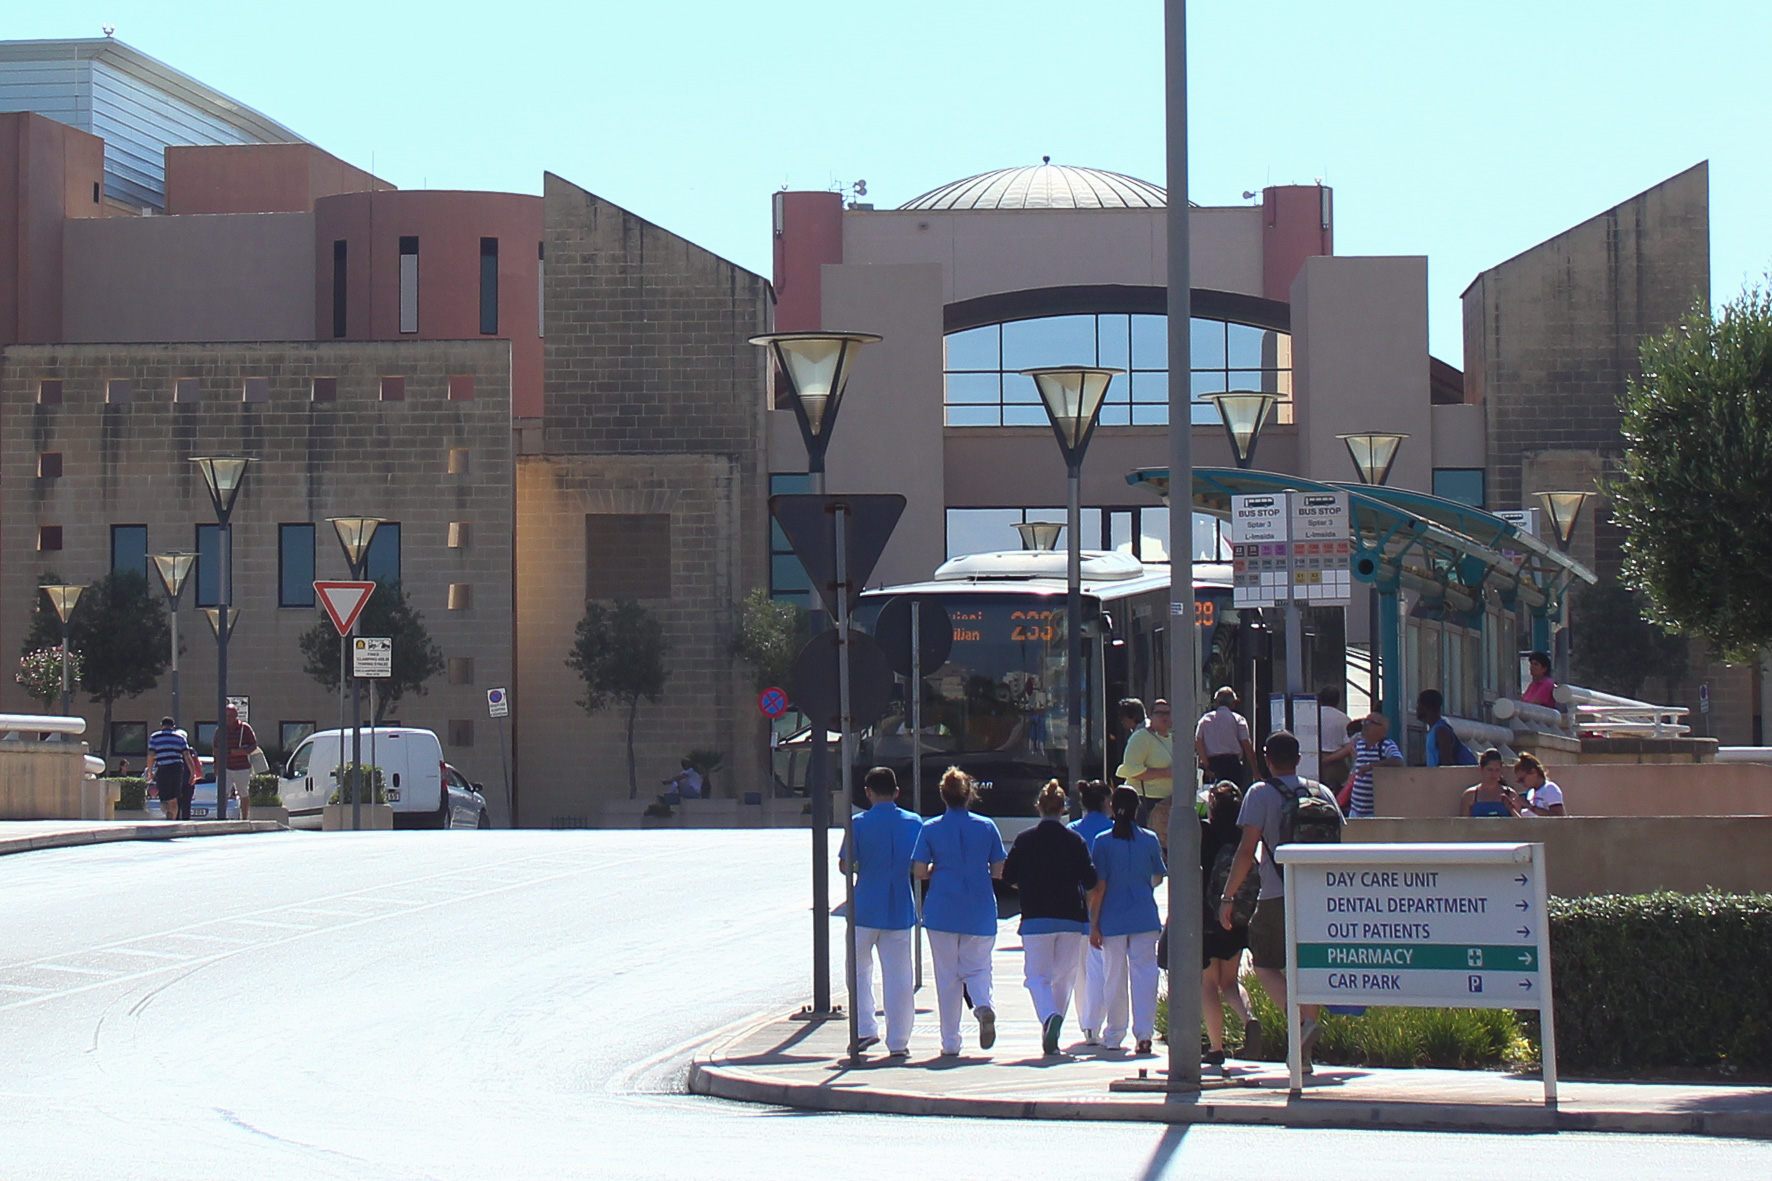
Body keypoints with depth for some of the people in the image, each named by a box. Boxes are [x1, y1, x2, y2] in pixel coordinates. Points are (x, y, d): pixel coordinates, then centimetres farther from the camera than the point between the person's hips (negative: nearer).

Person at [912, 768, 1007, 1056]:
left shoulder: (931, 829, -3)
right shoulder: (987, 827, 1)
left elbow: (919, 872, -5)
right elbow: (999, 870, 2)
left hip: (942, 912, -1)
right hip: (980, 913, 1)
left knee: (947, 977, 7)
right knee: (977, 968, 12)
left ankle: (950, 1042, 7)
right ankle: (984, 1005, -20)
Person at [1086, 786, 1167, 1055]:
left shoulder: (1103, 842, -6)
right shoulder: (1149, 839, 0)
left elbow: (1098, 887, -6)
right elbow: (1159, 877, 14)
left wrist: (1094, 924, -1)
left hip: (1113, 919, 0)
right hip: (1144, 919, 1)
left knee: (1114, 976, 9)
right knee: (1144, 973, 1)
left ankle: (1113, 1035, 16)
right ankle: (1144, 1033, -8)